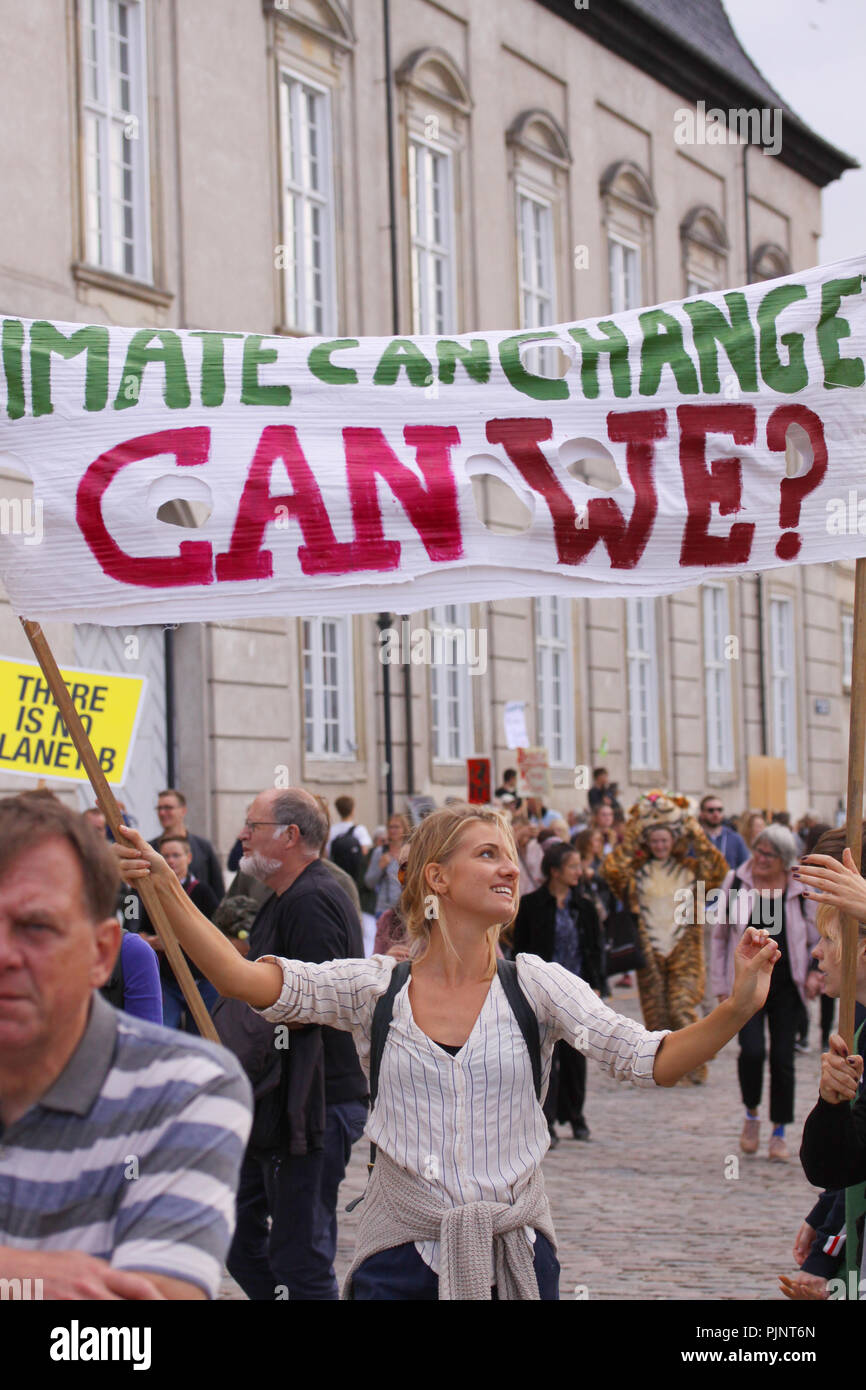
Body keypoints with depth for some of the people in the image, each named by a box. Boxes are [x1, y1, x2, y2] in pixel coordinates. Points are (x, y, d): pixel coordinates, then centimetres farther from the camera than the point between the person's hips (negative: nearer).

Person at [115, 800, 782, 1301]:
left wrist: (737, 1008, -25)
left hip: (515, 1253, 1)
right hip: (400, 1257, 0)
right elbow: (241, 978, -10)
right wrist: (164, 886, -19)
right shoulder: (376, 986, -1)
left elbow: (652, 1060, -8)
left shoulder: (536, 984, -1)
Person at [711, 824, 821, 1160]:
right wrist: (721, 987, 4)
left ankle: (779, 1133, 17)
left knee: (783, 1058, 1)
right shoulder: (736, 883, 1)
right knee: (752, 1050, -16)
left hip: (786, 987, 1)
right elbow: (720, 937, 7)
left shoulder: (800, 890, 1)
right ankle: (751, 1114, 12)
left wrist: (815, 973, -5)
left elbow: (816, 938, 11)